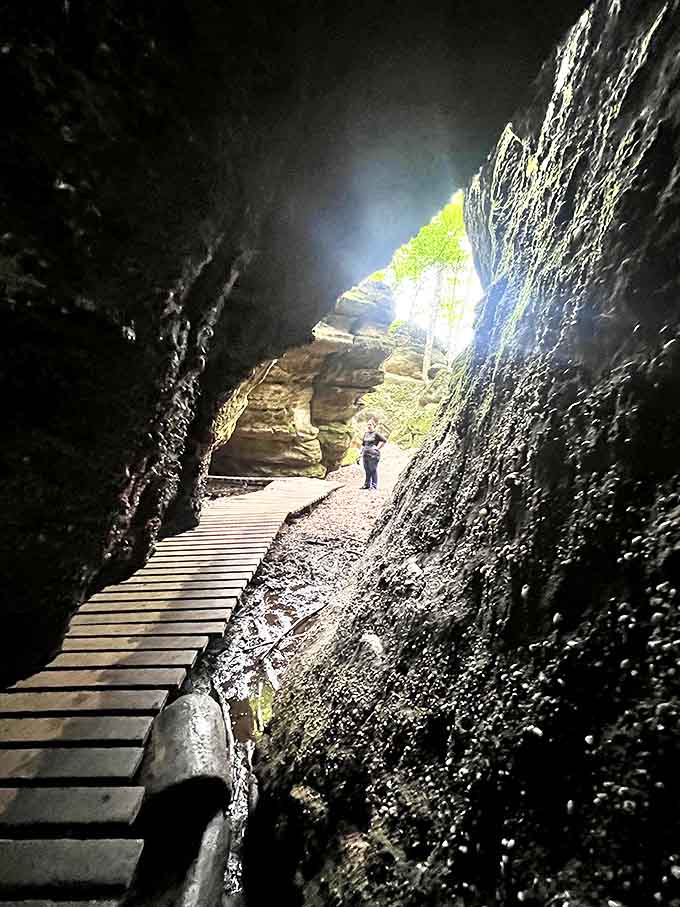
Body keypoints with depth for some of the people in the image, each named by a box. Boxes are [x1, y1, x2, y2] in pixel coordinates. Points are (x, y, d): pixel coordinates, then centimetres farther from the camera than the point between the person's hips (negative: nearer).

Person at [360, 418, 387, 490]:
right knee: (367, 470, 11)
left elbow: (384, 440, -8)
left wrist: (377, 447, -9)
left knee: (373, 470, -4)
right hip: (365, 454, 7)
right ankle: (367, 484, 19)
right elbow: (363, 443, 29)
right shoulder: (366, 434, 17)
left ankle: (374, 485, 3)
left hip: (373, 455, -7)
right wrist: (362, 449, 15)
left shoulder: (376, 433, -5)